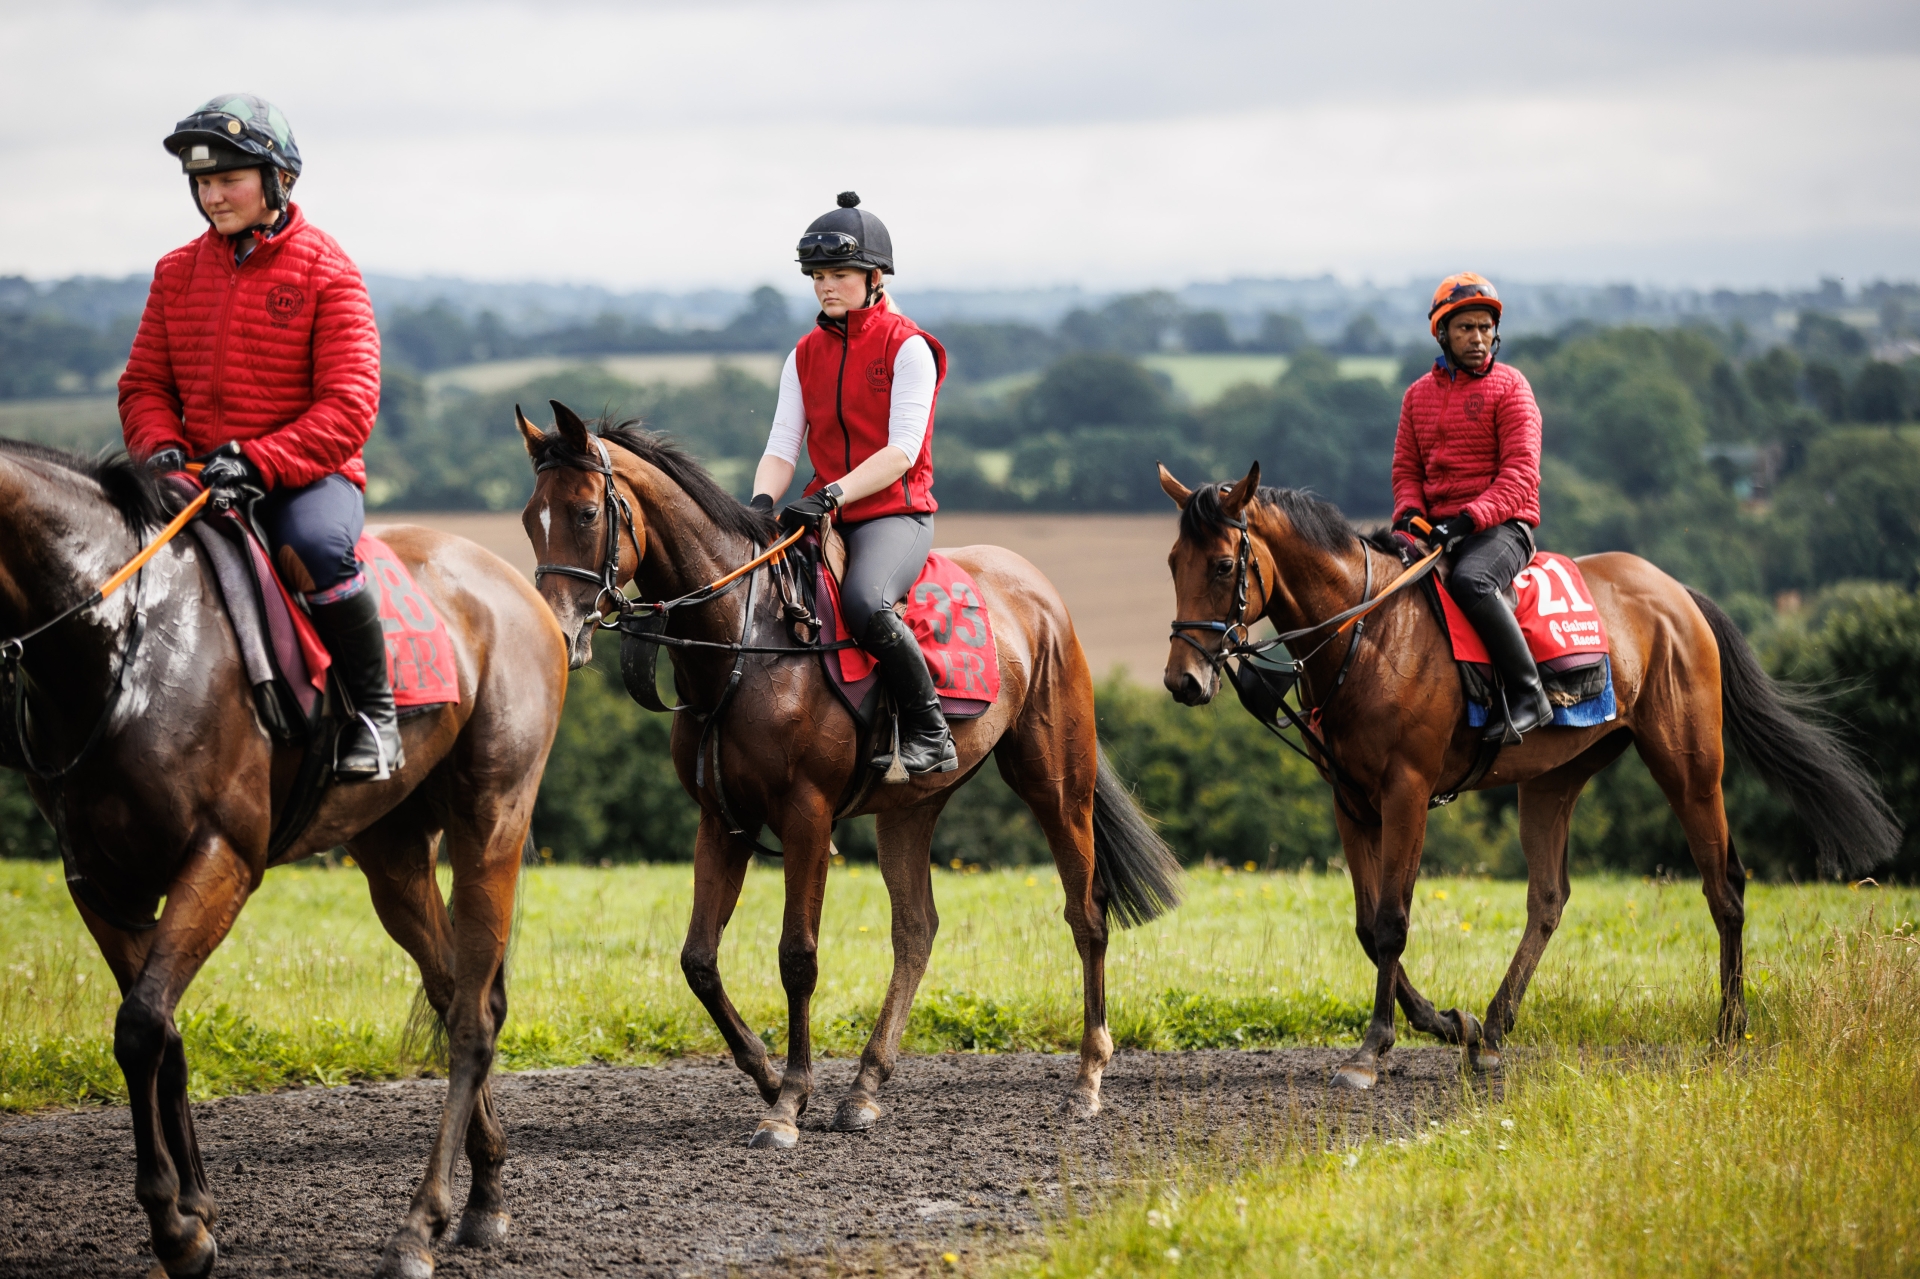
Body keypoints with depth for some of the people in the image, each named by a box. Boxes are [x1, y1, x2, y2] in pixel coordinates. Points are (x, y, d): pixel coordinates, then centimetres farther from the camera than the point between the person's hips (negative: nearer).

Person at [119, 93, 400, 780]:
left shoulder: (326, 272, -5)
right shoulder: (179, 272, 10)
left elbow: (347, 409, -13)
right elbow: (145, 384, 14)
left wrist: (257, 462, -25)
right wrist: (162, 449, -9)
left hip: (308, 472, -5)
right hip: (201, 477, 5)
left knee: (316, 550, -37)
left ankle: (374, 707, -16)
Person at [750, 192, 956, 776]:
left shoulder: (908, 348, -5)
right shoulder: (805, 356, 13)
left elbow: (902, 449, -14)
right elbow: (782, 447, 8)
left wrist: (831, 495, -25)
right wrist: (763, 502, -14)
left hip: (895, 513, -6)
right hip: (826, 517, 6)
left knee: (865, 603, -36)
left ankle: (930, 736, -20)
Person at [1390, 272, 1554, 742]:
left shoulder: (1509, 386, -1)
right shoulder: (1419, 394, 15)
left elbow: (1520, 473, -10)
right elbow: (1406, 468, 17)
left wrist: (1470, 518, -23)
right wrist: (1409, 513, -6)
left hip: (1501, 525, -6)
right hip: (1436, 526, 6)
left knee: (1470, 580, -37)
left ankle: (1528, 694, -29)